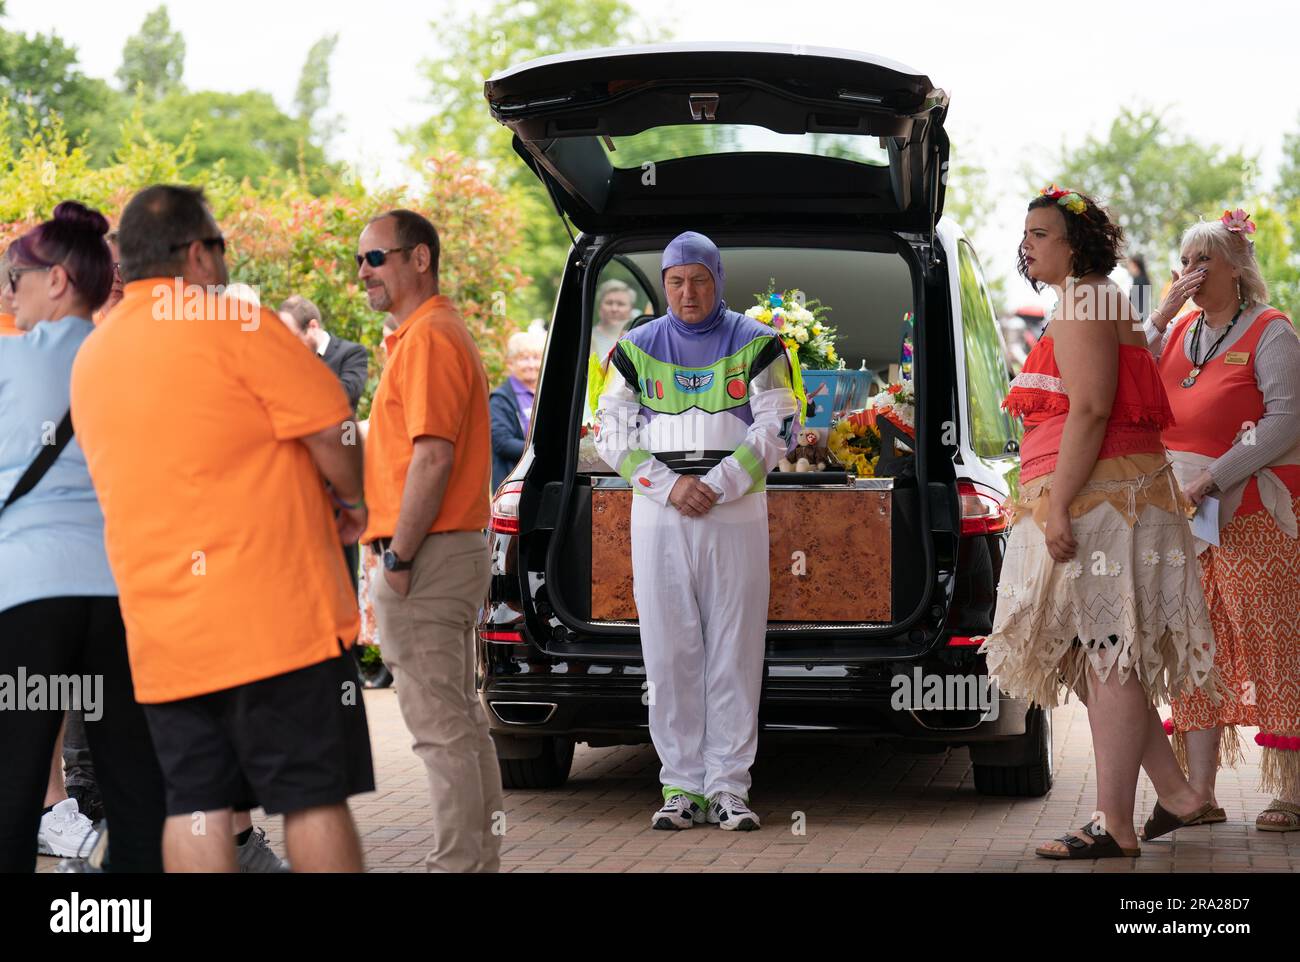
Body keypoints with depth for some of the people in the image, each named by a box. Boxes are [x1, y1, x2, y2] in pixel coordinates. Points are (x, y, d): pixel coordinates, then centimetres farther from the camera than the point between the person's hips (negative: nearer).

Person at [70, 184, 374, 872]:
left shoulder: (91, 357, 15)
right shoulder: (231, 321, -6)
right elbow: (329, 429, -11)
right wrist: (350, 499, 8)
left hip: (159, 629, 6)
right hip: (273, 611, -6)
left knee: (195, 808, 5)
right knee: (314, 798, -2)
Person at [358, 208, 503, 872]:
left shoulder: (428, 338, -14)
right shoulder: (434, 333, 19)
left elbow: (433, 455, -22)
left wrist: (399, 556, -20)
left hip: (427, 555, -11)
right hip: (456, 548, 11)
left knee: (440, 726, -8)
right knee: (462, 720, 14)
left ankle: (458, 863, -6)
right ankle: (481, 856, 21)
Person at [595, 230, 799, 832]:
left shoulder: (755, 344, 7)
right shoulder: (637, 348, 11)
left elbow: (776, 428, 0)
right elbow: (613, 433, 6)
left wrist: (717, 486, -10)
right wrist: (669, 486, -8)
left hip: (736, 513, -1)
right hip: (657, 517, 1)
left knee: (734, 652, -2)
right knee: (669, 652, 0)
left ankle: (728, 787, 2)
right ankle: (682, 786, 6)